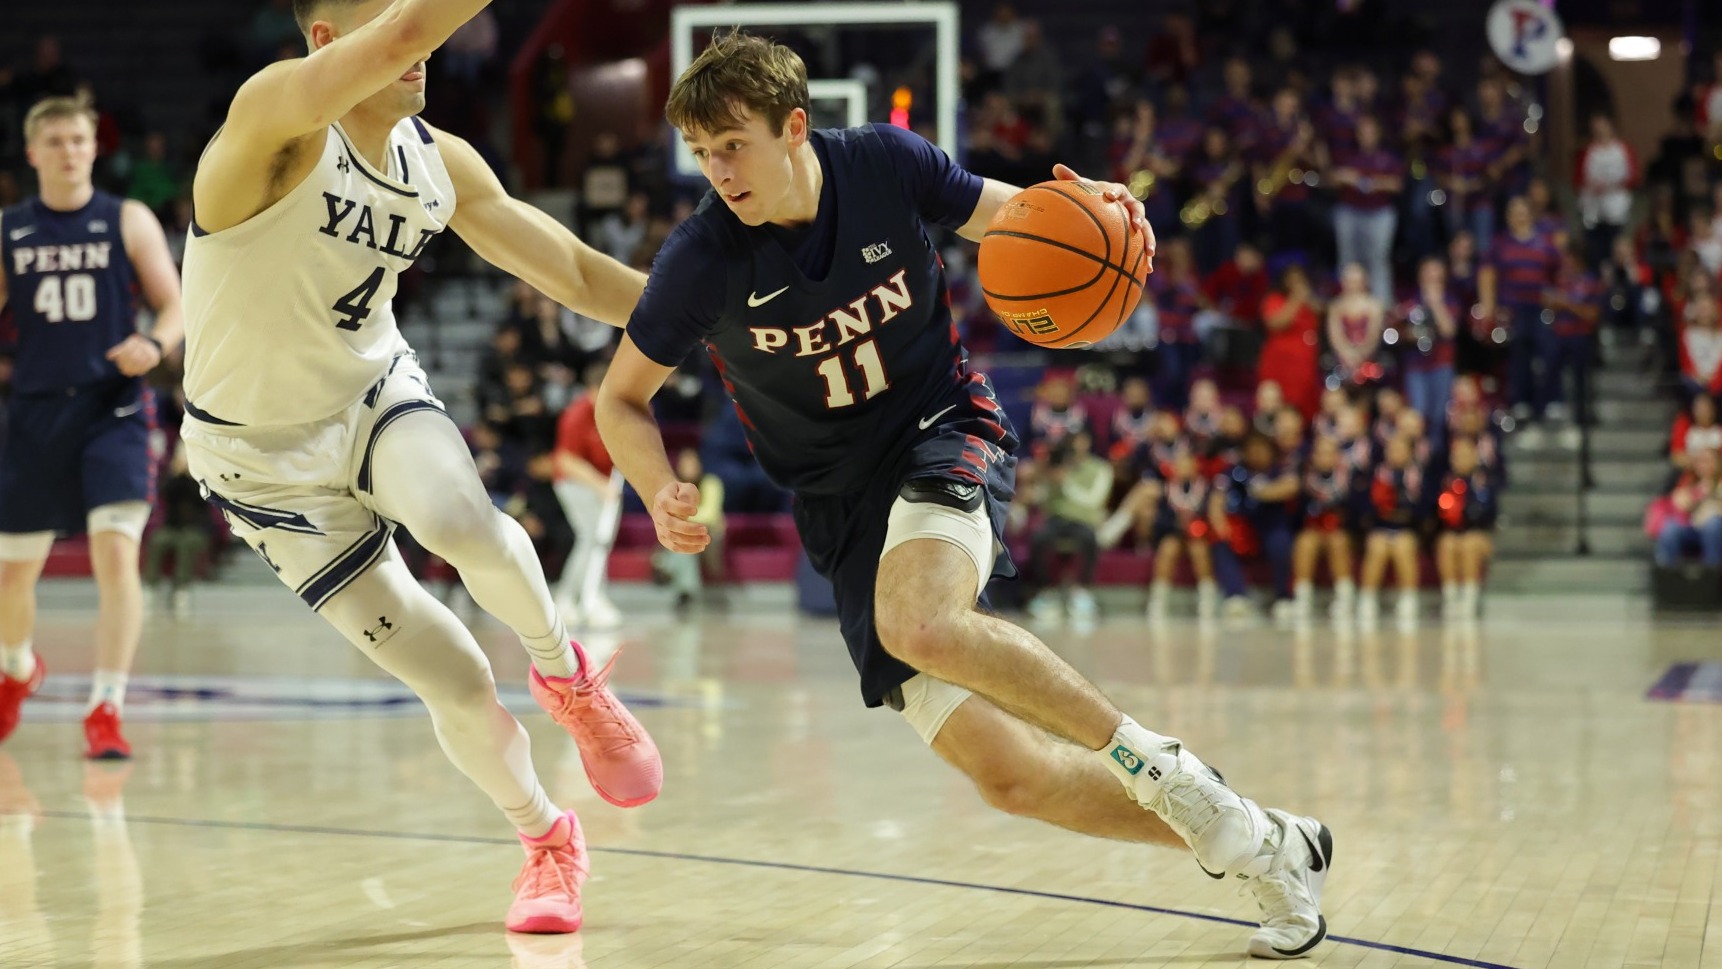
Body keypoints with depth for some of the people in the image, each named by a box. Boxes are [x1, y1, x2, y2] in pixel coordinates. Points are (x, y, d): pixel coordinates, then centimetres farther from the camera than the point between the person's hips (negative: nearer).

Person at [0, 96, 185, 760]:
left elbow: (175, 307, 1)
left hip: (113, 411, -3)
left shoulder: (128, 221, 1)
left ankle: (106, 710, -15)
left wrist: (153, 345, -21)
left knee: (115, 552, -19)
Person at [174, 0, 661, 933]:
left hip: (379, 396, 3)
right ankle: (547, 840, 24)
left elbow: (579, 273, 3)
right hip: (267, 456, -3)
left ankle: (565, 671, -3)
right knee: (457, 687, -4)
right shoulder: (276, 115, -26)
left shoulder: (443, 164, -6)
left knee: (461, 523, -33)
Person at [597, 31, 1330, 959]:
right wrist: (661, 493, -19)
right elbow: (621, 399, 2)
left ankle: (1152, 759, -19)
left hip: (946, 431, -2)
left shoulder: (885, 162, -11)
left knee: (919, 623, -38)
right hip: (842, 503, 2)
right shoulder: (700, 261, -12)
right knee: (1009, 777, -10)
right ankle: (1259, 847, 5)